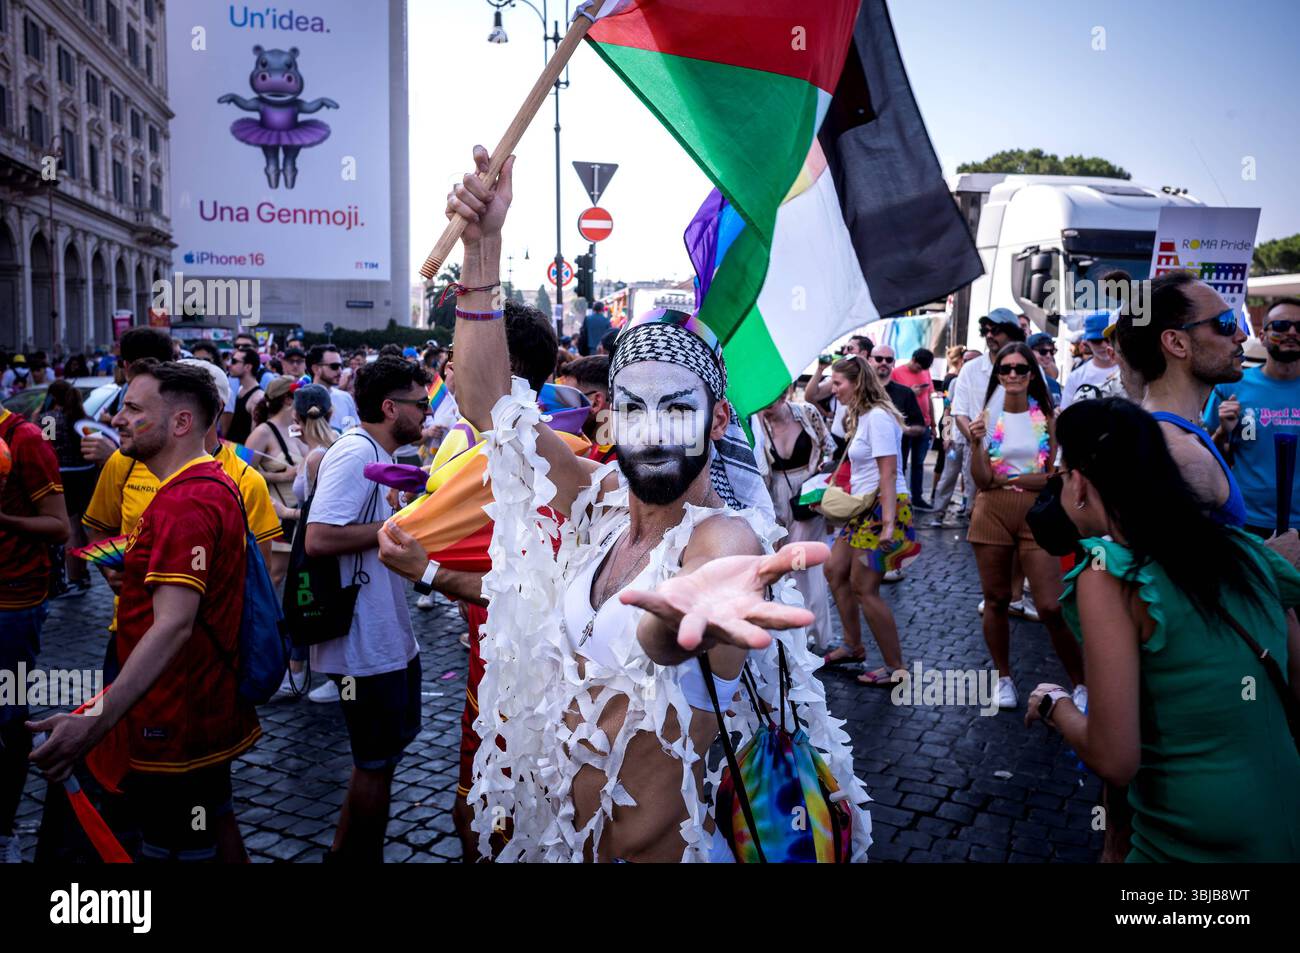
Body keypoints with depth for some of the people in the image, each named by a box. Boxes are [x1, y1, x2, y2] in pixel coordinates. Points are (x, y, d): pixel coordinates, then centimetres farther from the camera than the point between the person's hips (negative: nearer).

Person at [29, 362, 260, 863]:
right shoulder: (212, 483, 9)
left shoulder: (185, 503, -24)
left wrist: (96, 722, -37)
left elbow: (172, 625, -34)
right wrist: (134, 570, 12)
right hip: (208, 705, 11)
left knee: (182, 850, 3)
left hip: (177, 724, -11)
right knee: (216, 824, 24)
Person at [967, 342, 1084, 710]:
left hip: (1035, 514, -1)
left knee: (1052, 608, -6)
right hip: (993, 514, 1)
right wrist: (976, 443, -21)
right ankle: (1004, 678, 27)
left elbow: (1056, 475, -2)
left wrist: (1008, 478, -9)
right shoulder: (988, 417, 1)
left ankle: (1080, 683, 11)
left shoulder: (1047, 416, 0)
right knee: (996, 600, 10)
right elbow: (982, 480, -5)